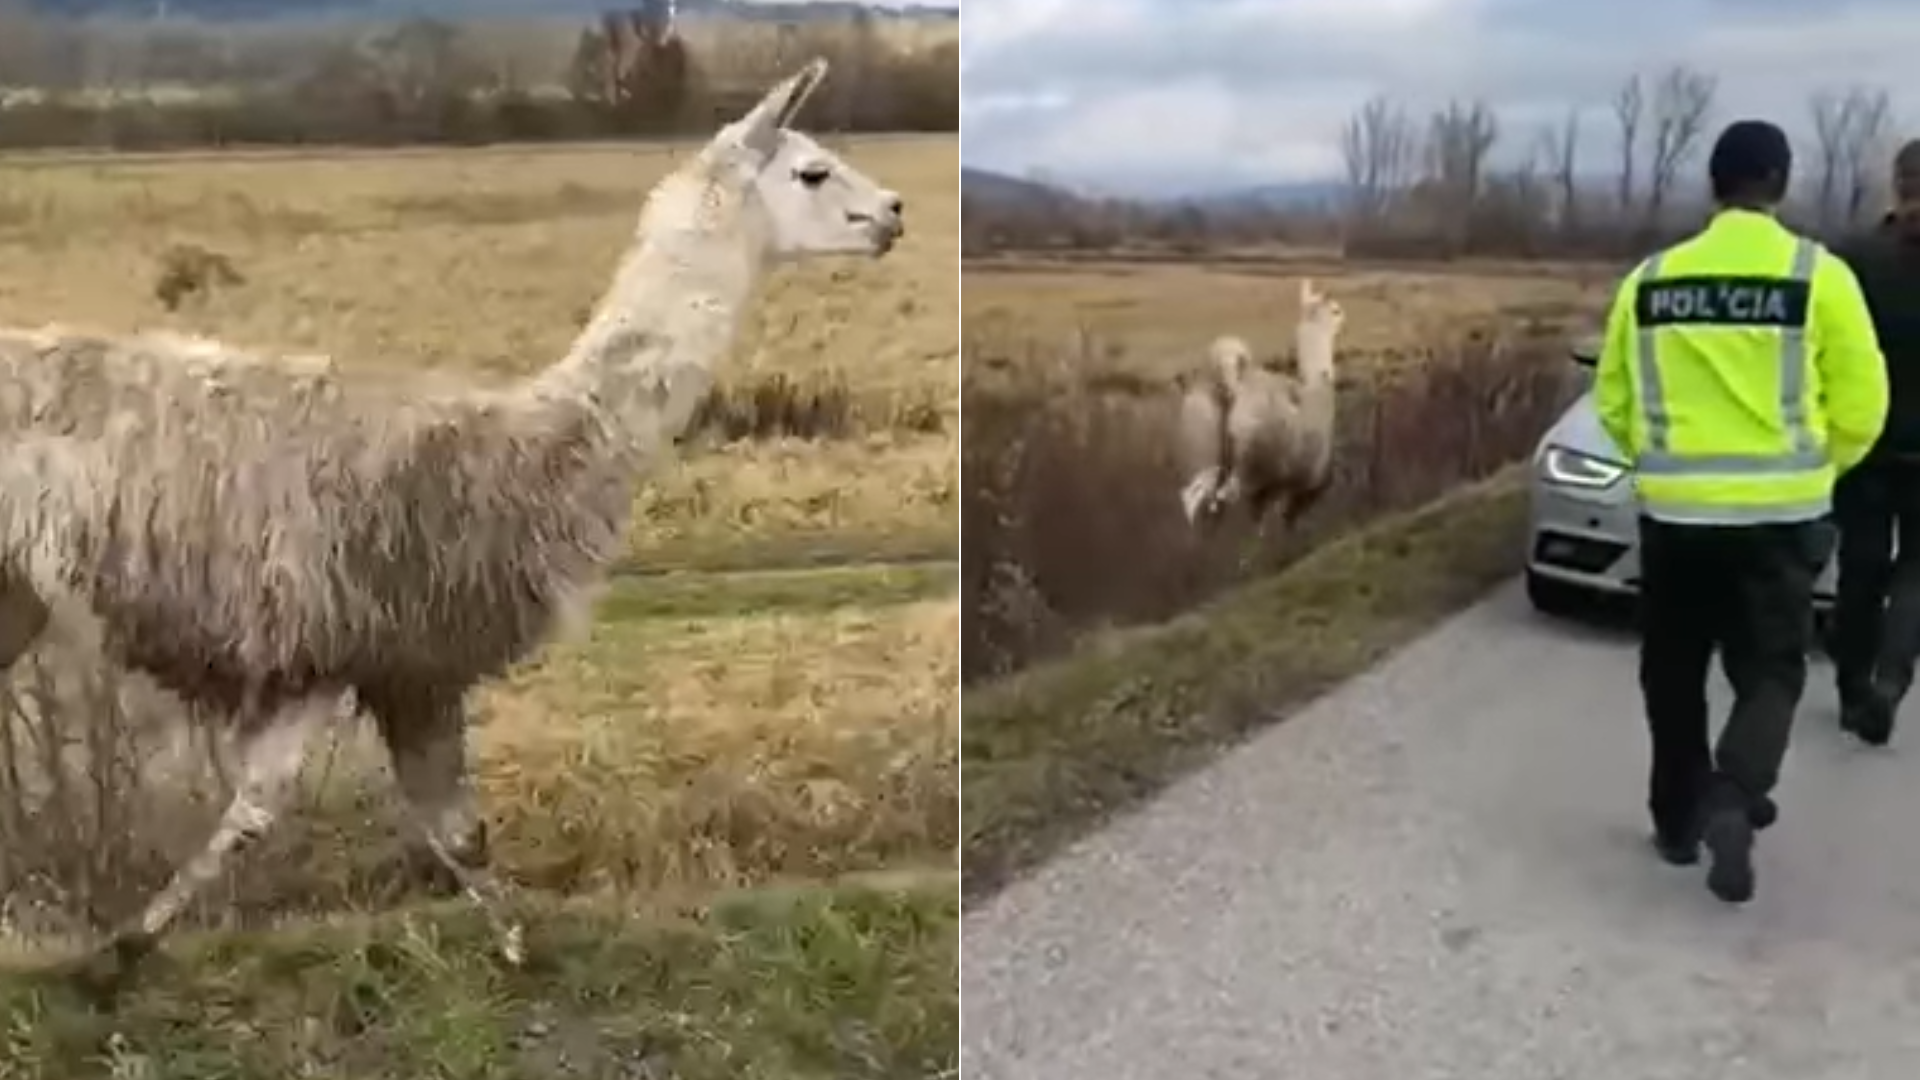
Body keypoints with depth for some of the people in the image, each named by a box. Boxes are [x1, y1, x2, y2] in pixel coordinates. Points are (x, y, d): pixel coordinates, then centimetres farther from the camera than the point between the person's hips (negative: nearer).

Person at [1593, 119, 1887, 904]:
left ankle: (1678, 818, 22)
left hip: (1673, 509, 2)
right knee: (1768, 671, 9)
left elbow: (1613, 400, 7)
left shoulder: (1651, 279, 0)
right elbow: (1859, 406, -4)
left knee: (1674, 675, 16)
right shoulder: (1818, 276, -8)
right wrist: (1809, 470, 14)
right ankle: (1734, 801, -11)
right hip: (1779, 512, -2)